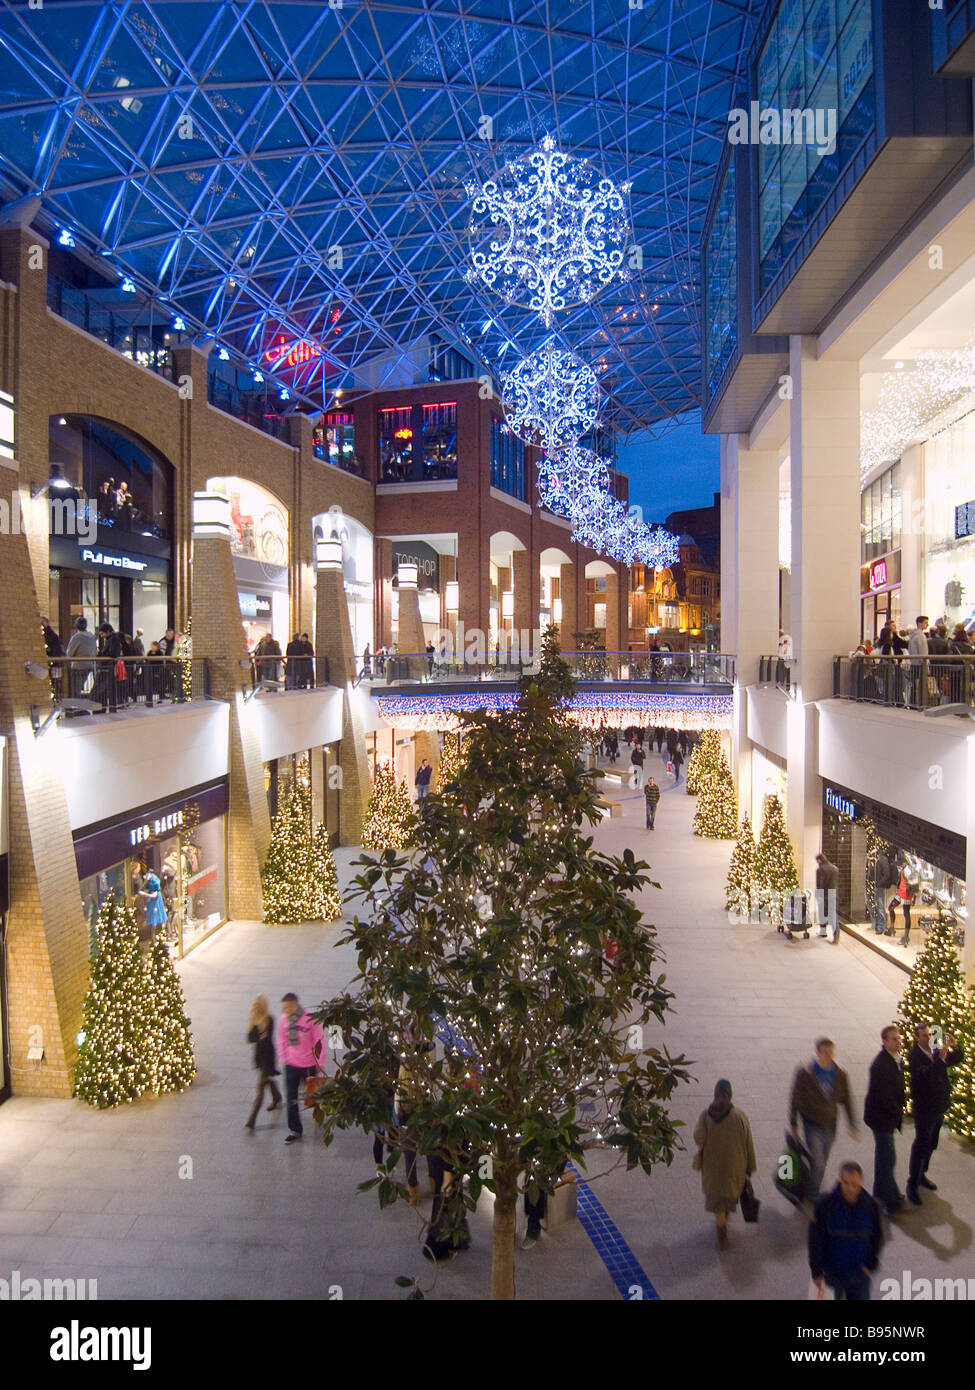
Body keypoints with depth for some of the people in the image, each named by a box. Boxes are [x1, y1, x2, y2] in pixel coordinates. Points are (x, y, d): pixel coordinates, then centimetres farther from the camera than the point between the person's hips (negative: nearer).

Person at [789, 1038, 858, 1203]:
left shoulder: (840, 1074, -3)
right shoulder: (805, 1073, -16)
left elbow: (846, 1100, 9)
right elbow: (795, 1100, -7)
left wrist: (852, 1123, 8)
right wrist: (793, 1125, -4)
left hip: (830, 1124, 4)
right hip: (812, 1124, -4)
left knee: (821, 1163, 16)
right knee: (817, 1163, -7)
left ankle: (812, 1192, 37)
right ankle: (813, 1196, 13)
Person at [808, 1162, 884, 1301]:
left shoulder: (871, 1206, -10)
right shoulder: (825, 1204, -18)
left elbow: (878, 1237, 4)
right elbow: (815, 1239, -13)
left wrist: (871, 1264, -4)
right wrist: (817, 1272, -14)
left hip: (860, 1274, 2)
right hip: (832, 1274, -2)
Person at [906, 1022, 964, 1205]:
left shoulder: (936, 1051, 1)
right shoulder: (914, 1056, -19)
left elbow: (958, 1059, 8)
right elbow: (926, 1074, -33)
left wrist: (955, 1046, -13)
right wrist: (940, 1057, -40)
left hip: (939, 1106, 7)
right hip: (924, 1108, -7)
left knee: (931, 1144, 20)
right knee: (921, 1145, -2)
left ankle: (921, 1175, 37)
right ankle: (912, 1184, 9)